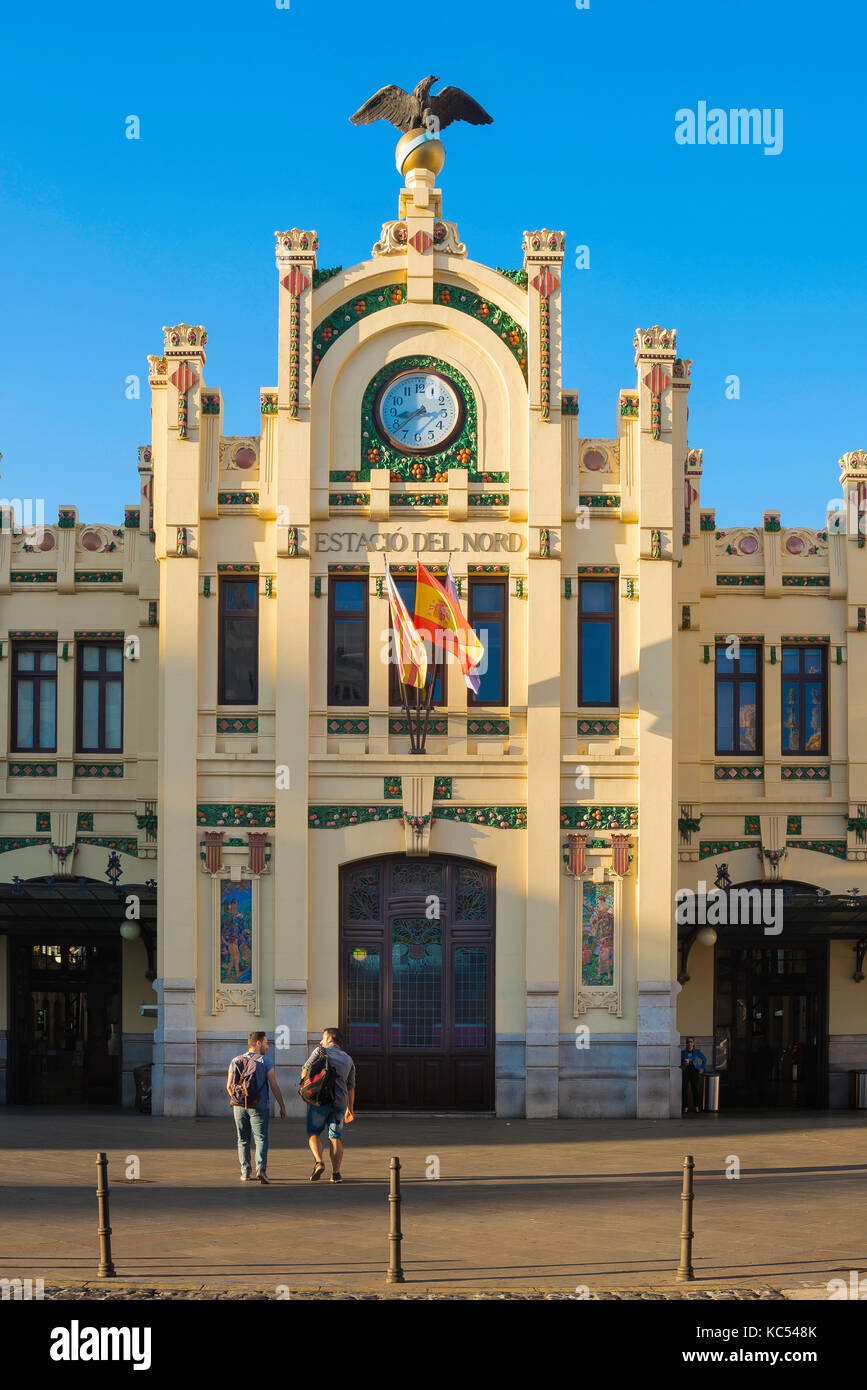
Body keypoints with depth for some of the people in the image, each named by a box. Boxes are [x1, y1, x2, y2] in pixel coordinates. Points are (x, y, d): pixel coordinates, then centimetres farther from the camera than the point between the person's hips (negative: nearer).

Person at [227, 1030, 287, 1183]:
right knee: (261, 1139, -3)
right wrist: (282, 1107, -2)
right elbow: (274, 1086, -9)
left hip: (240, 1107, 4)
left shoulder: (235, 1061, 6)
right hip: (259, 1106, -4)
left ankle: (245, 1172, 13)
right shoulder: (264, 1061, -6)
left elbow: (229, 1086, 10)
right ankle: (261, 1169, -22)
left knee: (243, 1140, 14)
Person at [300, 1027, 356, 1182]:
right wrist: (350, 1109, 22)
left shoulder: (320, 1051, 5)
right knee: (336, 1137, 7)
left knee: (313, 1133, 8)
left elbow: (305, 1071, -3)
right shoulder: (348, 1059, 17)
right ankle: (336, 1173, 0)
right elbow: (351, 1087, 18)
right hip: (340, 1102, 3)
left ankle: (318, 1162, -14)